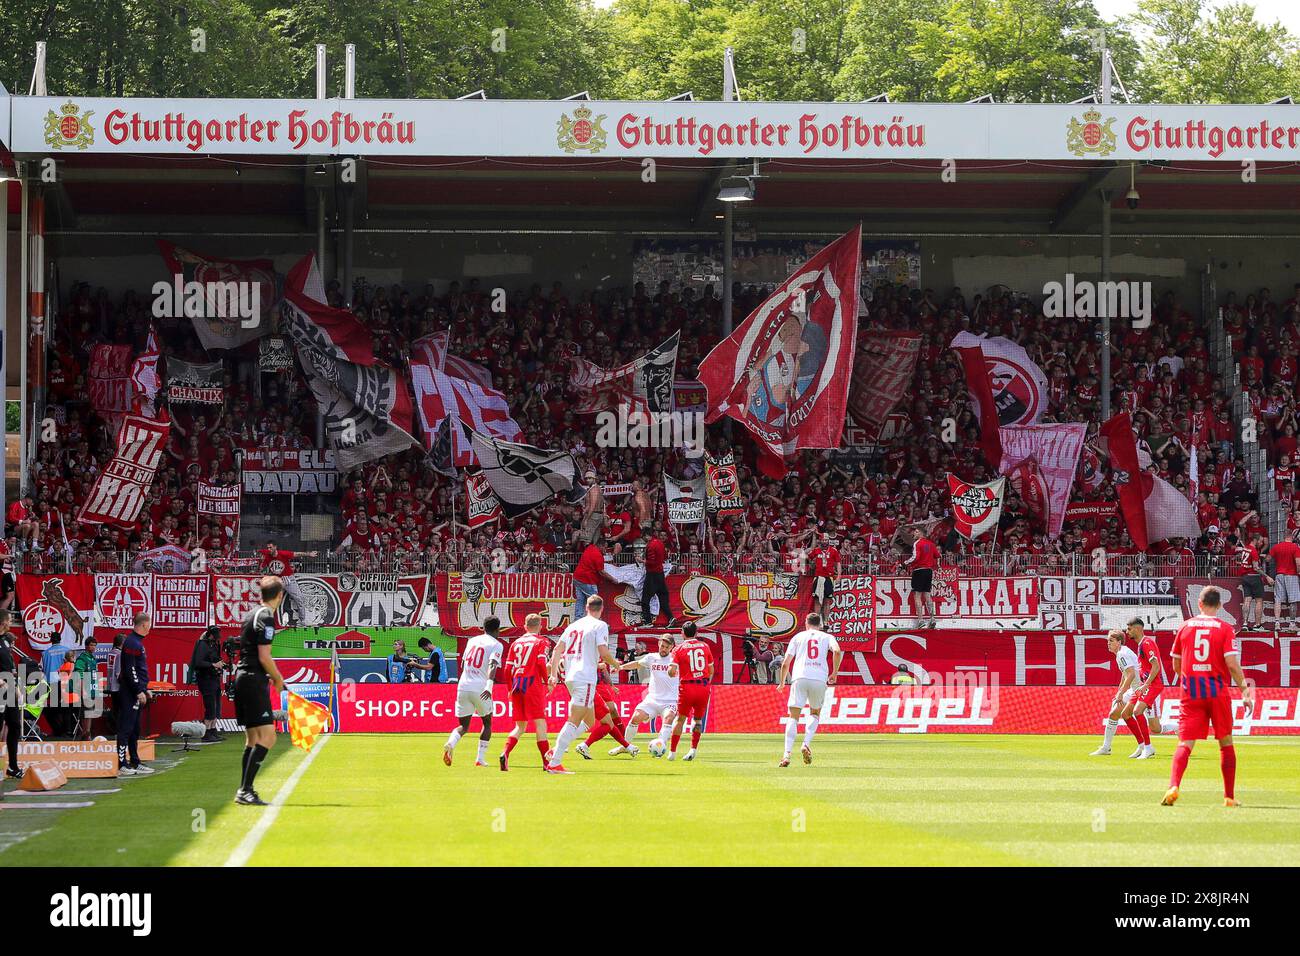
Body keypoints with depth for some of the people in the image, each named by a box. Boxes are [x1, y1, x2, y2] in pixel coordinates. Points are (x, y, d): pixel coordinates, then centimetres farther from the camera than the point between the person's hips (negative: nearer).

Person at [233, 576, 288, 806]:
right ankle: (245, 790, -18)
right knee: (267, 737, -13)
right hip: (254, 681, -10)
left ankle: (244, 791, 14)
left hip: (242, 678, 10)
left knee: (253, 738, 13)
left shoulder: (252, 614, 16)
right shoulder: (266, 617, -13)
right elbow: (264, 657, -17)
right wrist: (278, 679, -3)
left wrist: (271, 677, 19)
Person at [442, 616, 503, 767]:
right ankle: (480, 759, 13)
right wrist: (489, 686, -30)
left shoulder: (472, 640, 16)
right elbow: (493, 665, -18)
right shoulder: (496, 645, -1)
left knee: (464, 726, 10)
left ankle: (450, 744, -21)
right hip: (481, 689, -4)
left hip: (463, 687, 4)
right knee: (487, 723, 18)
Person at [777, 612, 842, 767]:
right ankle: (806, 744, -1)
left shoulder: (798, 636, 17)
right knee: (815, 713, 21)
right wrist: (834, 673, 5)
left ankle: (787, 754, -14)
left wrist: (782, 682, 24)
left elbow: (786, 663, 11)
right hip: (820, 679, 1)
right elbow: (837, 651, -5)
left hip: (800, 678, 0)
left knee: (793, 716, 0)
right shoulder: (826, 637, 17)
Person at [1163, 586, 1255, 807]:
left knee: (1185, 743, -4)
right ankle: (1229, 796, 15)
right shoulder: (1225, 629, -2)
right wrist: (1245, 689, -5)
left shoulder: (1185, 627, 6)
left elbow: (1176, 665, 12)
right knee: (1226, 743, 13)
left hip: (1190, 692, 1)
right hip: (1218, 692, -1)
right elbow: (1232, 664, -12)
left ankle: (1173, 786, -28)